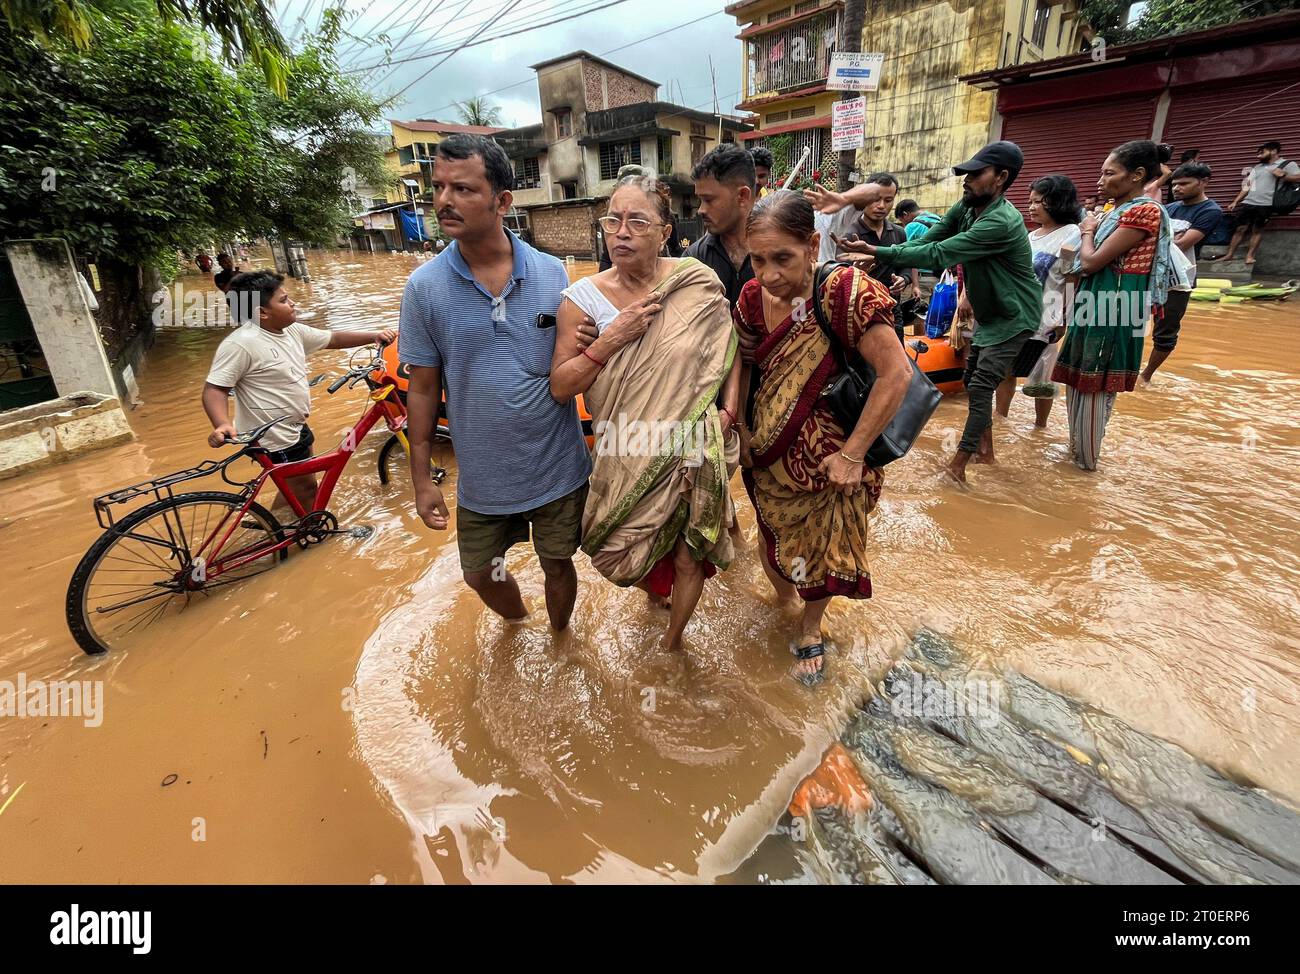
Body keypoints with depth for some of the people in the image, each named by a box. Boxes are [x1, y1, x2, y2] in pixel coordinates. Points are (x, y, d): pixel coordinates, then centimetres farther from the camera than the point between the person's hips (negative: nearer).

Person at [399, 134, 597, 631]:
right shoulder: (424, 286, -7)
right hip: (482, 477, 1)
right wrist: (421, 478, 0)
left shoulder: (552, 273, -6)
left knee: (558, 567, 17)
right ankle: (517, 619, 54)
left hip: (559, 470, 0)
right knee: (481, 575, 18)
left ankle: (559, 637, 49)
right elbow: (423, 388, -2)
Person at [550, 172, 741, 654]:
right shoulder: (584, 298, -7)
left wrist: (729, 410, -7)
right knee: (630, 552, 18)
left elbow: (731, 349, 5)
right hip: (625, 458, 1)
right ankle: (655, 589, 57)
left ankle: (673, 642, 40)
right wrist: (613, 339, -20)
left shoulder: (698, 284, -8)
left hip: (692, 448, 0)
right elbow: (560, 387, -9)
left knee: (690, 556, 11)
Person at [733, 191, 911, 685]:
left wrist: (852, 454, -19)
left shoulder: (846, 292, -23)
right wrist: (743, 429, 1)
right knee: (776, 537, 20)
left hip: (829, 455, -3)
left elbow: (896, 373, -21)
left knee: (826, 547, 13)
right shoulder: (752, 297, -9)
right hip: (770, 453, 4)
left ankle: (810, 629, 42)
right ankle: (783, 589, 54)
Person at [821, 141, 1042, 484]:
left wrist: (877, 251, -36)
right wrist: (876, 257, -21)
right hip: (988, 313, 9)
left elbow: (938, 254, -36)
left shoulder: (1002, 223, -31)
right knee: (972, 380, 14)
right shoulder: (966, 206, -5)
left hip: (1013, 317, -9)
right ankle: (985, 446, 29)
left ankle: (958, 463, -8)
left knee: (981, 386, -13)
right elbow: (927, 240, -8)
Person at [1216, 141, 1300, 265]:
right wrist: (1235, 202, 15)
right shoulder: (1257, 167, 22)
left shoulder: (1287, 164, 5)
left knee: (1257, 230, -3)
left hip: (1265, 204, -5)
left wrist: (1283, 175, -19)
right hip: (1248, 203, 5)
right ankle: (1229, 255, 1)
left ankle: (1250, 256, -3)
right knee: (1240, 228, 0)